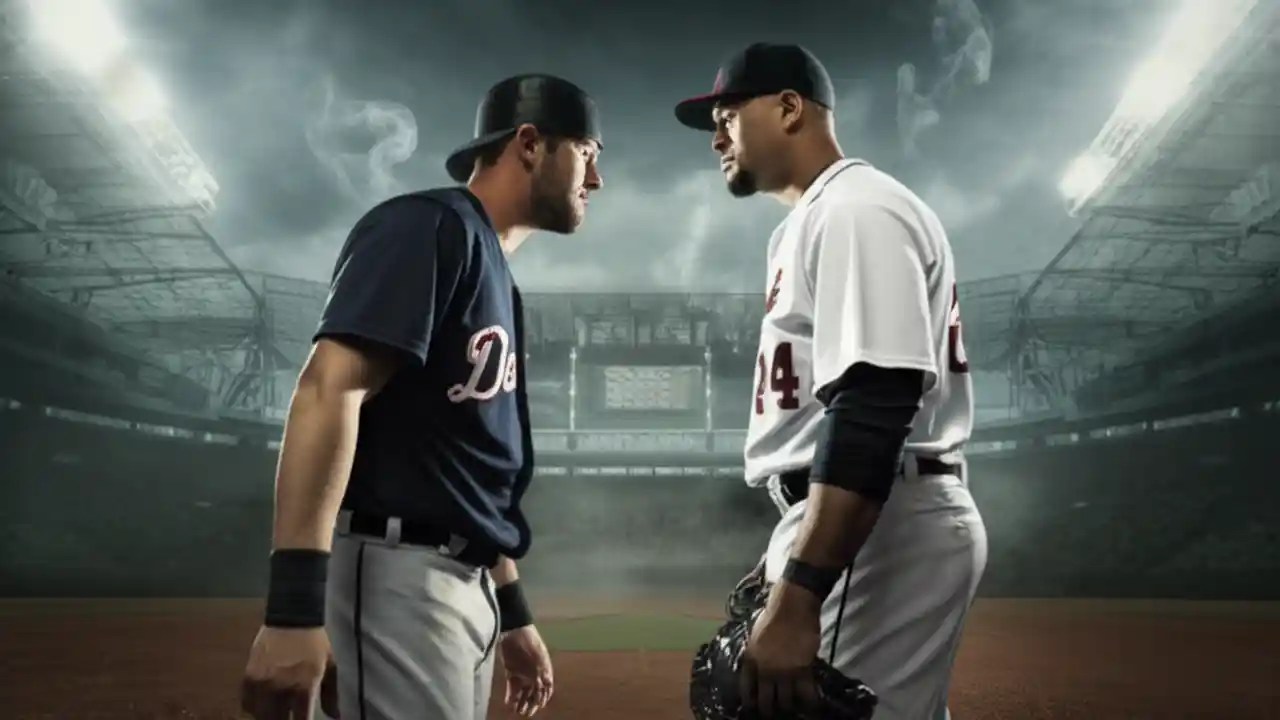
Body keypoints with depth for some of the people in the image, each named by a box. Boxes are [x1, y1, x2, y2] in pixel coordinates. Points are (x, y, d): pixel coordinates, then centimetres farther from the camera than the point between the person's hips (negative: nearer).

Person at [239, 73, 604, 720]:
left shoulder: (499, 279, 20)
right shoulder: (431, 225, -9)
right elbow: (328, 393, -21)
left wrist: (512, 611, 23)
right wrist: (294, 609, -29)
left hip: (466, 586, 10)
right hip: (398, 576, -10)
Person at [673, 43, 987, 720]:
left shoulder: (854, 208, -11)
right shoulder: (812, 221, 21)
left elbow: (875, 407, -24)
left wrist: (796, 599, -30)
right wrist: (786, 562, 27)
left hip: (880, 531, -11)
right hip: (852, 527, 11)